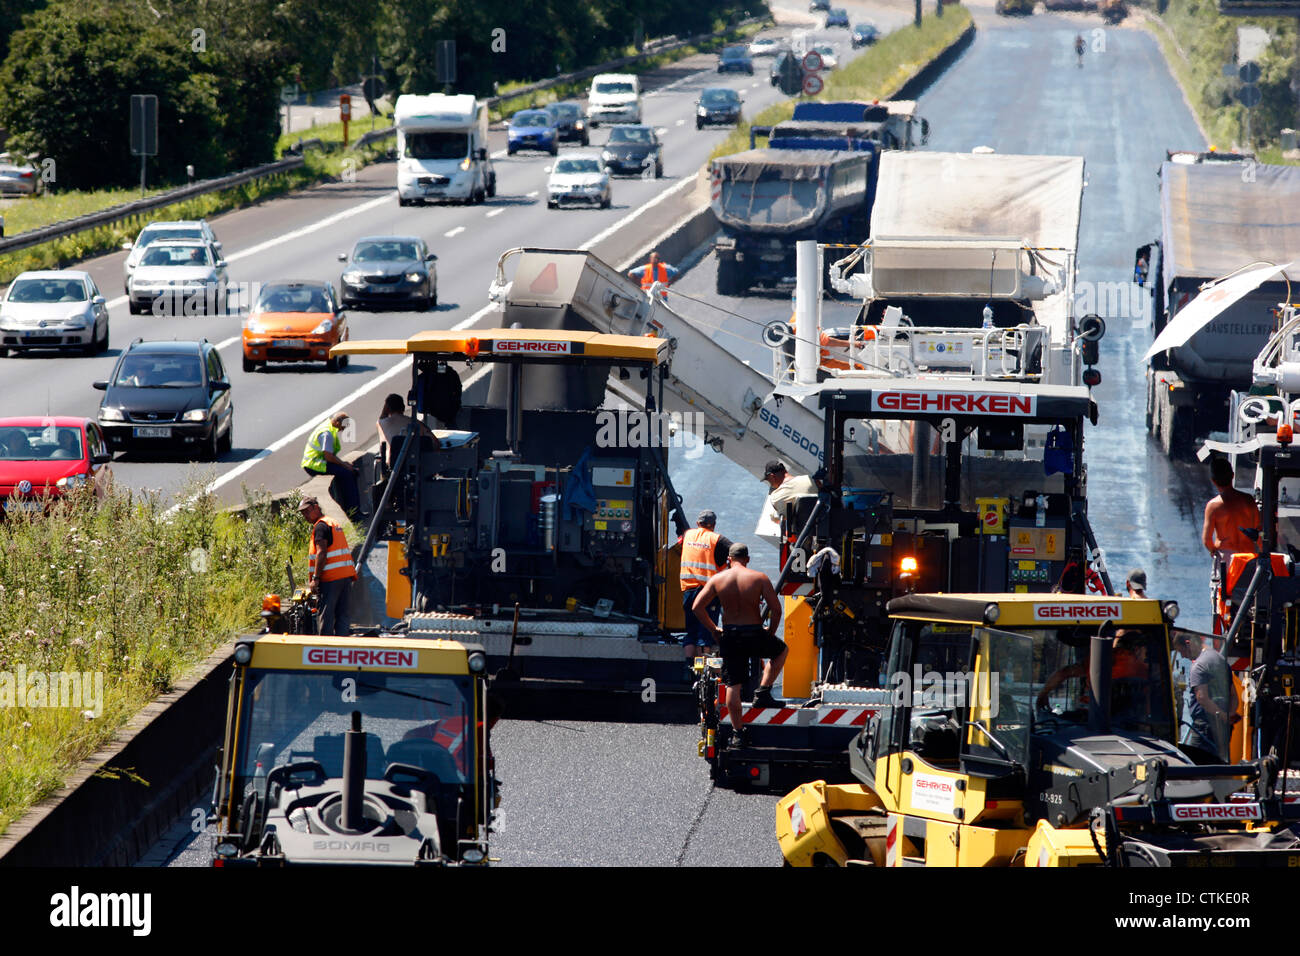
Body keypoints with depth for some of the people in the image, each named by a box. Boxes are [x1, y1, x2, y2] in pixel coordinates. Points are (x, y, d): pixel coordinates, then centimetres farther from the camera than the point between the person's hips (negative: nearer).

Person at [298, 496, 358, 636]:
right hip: (346, 576, 9)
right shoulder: (335, 523, 20)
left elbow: (322, 553, -19)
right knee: (342, 614, 9)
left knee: (325, 615, -6)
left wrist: (315, 578, -19)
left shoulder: (321, 526, -9)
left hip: (330, 578, -9)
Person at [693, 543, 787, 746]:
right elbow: (776, 609, -9)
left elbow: (697, 607, -3)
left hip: (729, 637, 2)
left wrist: (713, 629, 8)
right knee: (780, 650, 28)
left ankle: (738, 733, 7)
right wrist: (771, 632, 8)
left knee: (733, 685, 7)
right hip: (755, 634, -2)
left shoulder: (718, 579, -1)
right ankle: (763, 693, 16)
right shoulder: (760, 578, -6)